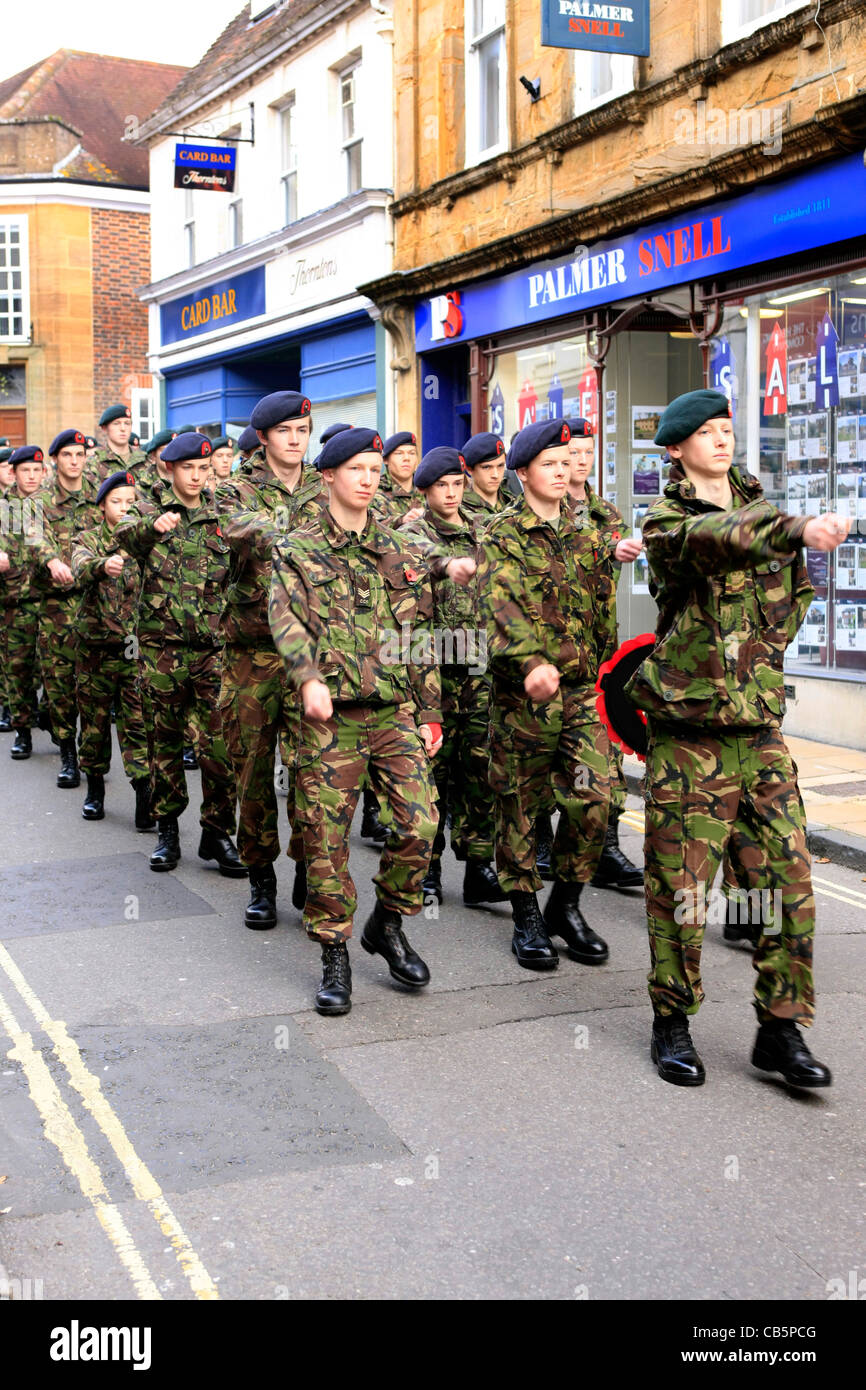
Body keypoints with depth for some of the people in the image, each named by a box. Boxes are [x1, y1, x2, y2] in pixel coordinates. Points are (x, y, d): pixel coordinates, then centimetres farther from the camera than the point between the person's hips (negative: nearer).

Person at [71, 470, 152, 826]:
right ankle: (95, 788, 24)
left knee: (138, 720, -7)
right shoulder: (89, 540, 2)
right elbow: (81, 570, -20)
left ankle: (145, 794, -10)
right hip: (96, 646, 1)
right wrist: (104, 565, -44)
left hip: (137, 646, 0)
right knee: (94, 719, 9)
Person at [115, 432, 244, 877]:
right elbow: (124, 535, -19)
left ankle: (217, 833, 5)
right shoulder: (149, 509, 4)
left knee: (220, 742, -5)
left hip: (212, 644, 1)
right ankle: (167, 829, 19)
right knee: (166, 739, 7)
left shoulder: (218, 518, 12)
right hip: (162, 644, -1)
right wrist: (153, 526, -40)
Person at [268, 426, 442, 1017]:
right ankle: (335, 954, 15)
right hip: (330, 716, -2)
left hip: (396, 710, 3)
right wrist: (309, 679, -30)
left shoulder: (399, 552, 14)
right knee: (326, 836, 0)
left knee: (420, 823, -7)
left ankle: (388, 923, 18)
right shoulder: (298, 551, 4)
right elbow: (287, 619, -12)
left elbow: (420, 636, 16)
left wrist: (430, 713, 12)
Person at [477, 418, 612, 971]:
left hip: (581, 688, 4)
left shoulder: (581, 535, 13)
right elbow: (502, 604, -22)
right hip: (522, 692, -4)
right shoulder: (502, 536, -5)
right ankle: (526, 916, 18)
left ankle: (566, 906, 15)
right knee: (520, 805, 5)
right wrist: (531, 660, -36)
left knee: (592, 800, -4)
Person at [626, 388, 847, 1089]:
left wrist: (765, 652, 13)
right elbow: (717, 539, -29)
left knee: (788, 879, 2)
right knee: (681, 885, 0)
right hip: (688, 734, -5)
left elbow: (798, 590, 28)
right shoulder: (667, 522, -5)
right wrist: (799, 527, -46)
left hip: (761, 727, 5)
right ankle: (672, 1025, 17)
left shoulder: (761, 508, 13)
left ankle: (781, 1029, 13)